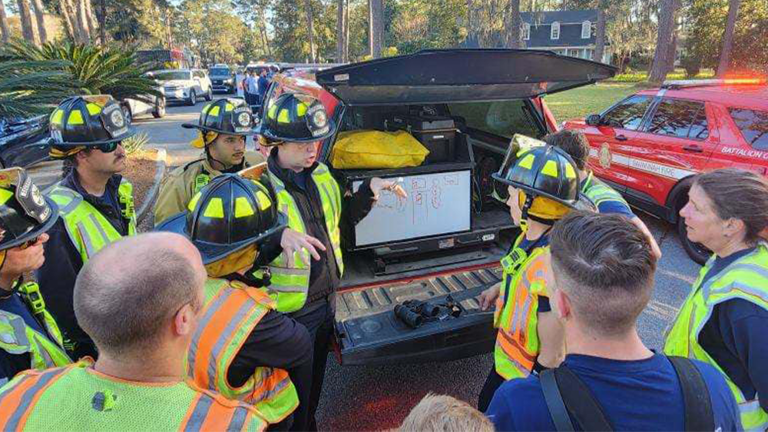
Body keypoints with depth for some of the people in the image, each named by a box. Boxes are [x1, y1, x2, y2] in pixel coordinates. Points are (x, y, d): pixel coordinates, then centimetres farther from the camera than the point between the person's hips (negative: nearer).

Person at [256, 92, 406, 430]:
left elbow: (345, 215, 13)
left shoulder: (320, 174, 2)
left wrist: (370, 188, -2)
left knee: (316, 377, 28)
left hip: (327, 299, 7)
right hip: (292, 311, -7)